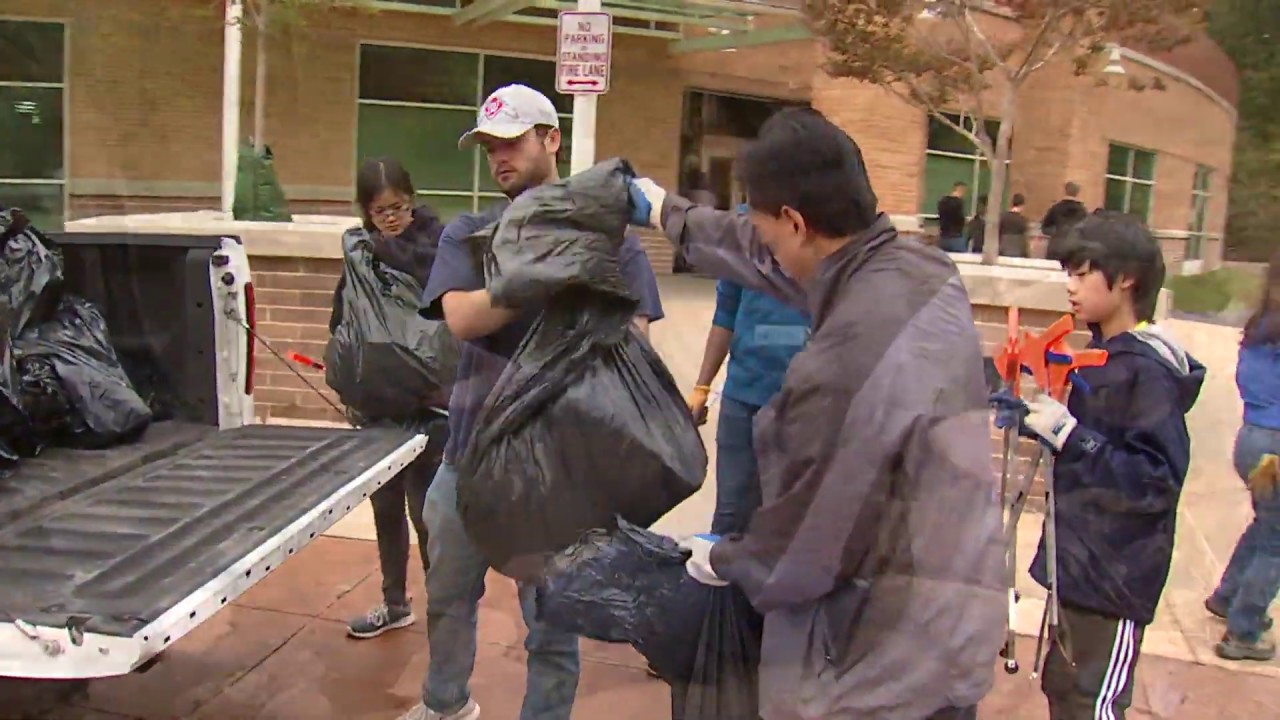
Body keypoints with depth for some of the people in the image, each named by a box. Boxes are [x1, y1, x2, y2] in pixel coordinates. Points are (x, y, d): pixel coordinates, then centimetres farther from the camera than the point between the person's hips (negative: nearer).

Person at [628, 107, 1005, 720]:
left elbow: (808, 542, -20)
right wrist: (665, 211, 26)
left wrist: (722, 561, 1)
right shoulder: (919, 269, -4)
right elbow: (767, 257, 14)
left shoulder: (849, 355, -31)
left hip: (884, 656, -9)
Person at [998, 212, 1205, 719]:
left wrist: (1071, 436, -28)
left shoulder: (1148, 372, -20)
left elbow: (1159, 481, -25)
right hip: (1075, 562, 9)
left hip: (1116, 576, -9)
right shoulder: (1099, 354, 6)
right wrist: (1040, 421, 1)